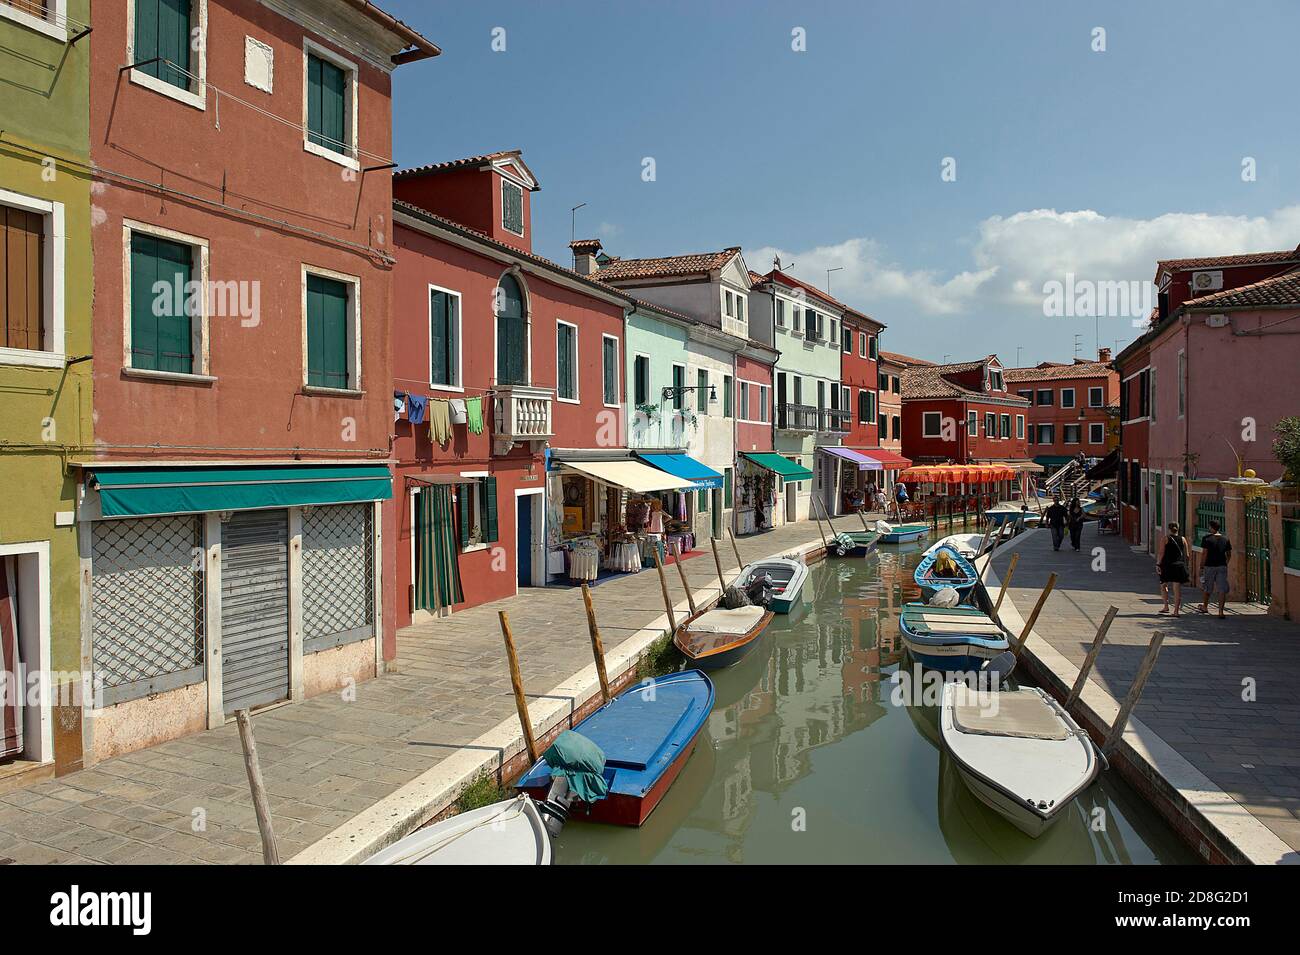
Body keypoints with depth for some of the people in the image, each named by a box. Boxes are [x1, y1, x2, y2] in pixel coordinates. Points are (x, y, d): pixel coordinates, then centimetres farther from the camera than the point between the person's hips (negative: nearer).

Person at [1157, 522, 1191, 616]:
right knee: (1177, 588, 2)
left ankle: (1166, 606, 10)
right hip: (1179, 565, 2)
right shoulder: (1183, 539, 5)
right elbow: (1186, 554, 6)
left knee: (1163, 585, 15)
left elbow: (1161, 553, -8)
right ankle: (1176, 610, -1)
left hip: (1167, 565, -2)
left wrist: (1158, 564, -4)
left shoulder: (1166, 539, -3)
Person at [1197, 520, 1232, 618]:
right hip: (1222, 566, 3)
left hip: (1209, 566, -3)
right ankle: (1221, 611, -5)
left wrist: (1201, 566, -5)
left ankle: (1205, 607, 31)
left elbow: (1205, 554, -11)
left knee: (1206, 588, 14)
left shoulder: (1207, 538, -8)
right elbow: (1229, 554, 11)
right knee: (1222, 590, 1)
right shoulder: (1225, 539, 5)